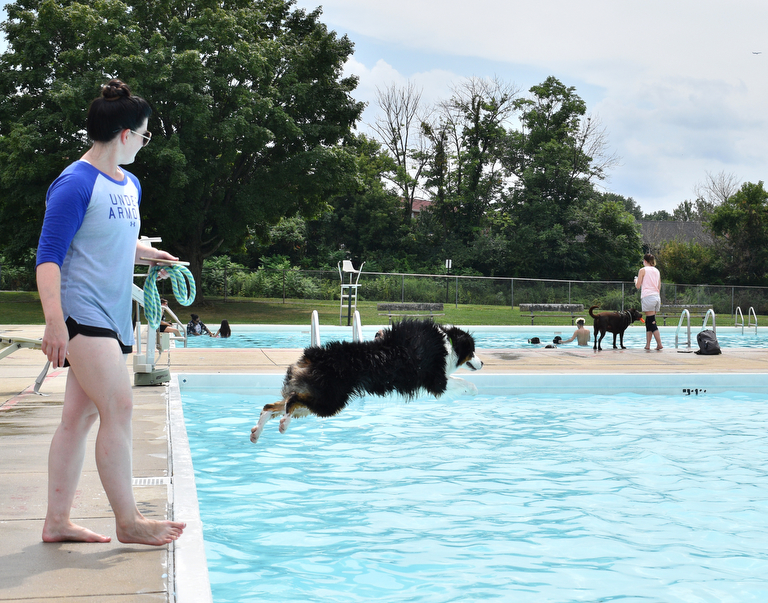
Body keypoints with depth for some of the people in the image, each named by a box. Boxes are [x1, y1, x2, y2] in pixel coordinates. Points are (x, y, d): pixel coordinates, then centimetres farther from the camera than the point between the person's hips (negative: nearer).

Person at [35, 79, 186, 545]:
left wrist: (145, 253, 21)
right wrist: (54, 321, -24)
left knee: (80, 415, 9)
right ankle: (129, 521, -6)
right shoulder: (76, 183, -11)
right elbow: (49, 256, -15)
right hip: (82, 313, -9)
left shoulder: (130, 184, 16)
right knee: (119, 407, -13)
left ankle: (57, 522, 15)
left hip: (112, 315, 9)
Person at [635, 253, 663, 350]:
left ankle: (659, 344, -16)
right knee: (649, 321, 11)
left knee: (651, 321, -8)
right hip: (657, 297, 6)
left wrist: (636, 280, 18)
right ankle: (647, 345, 10)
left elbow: (638, 286, -2)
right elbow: (659, 287, 18)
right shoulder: (657, 271, 16)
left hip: (647, 297, -6)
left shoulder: (642, 270, -2)